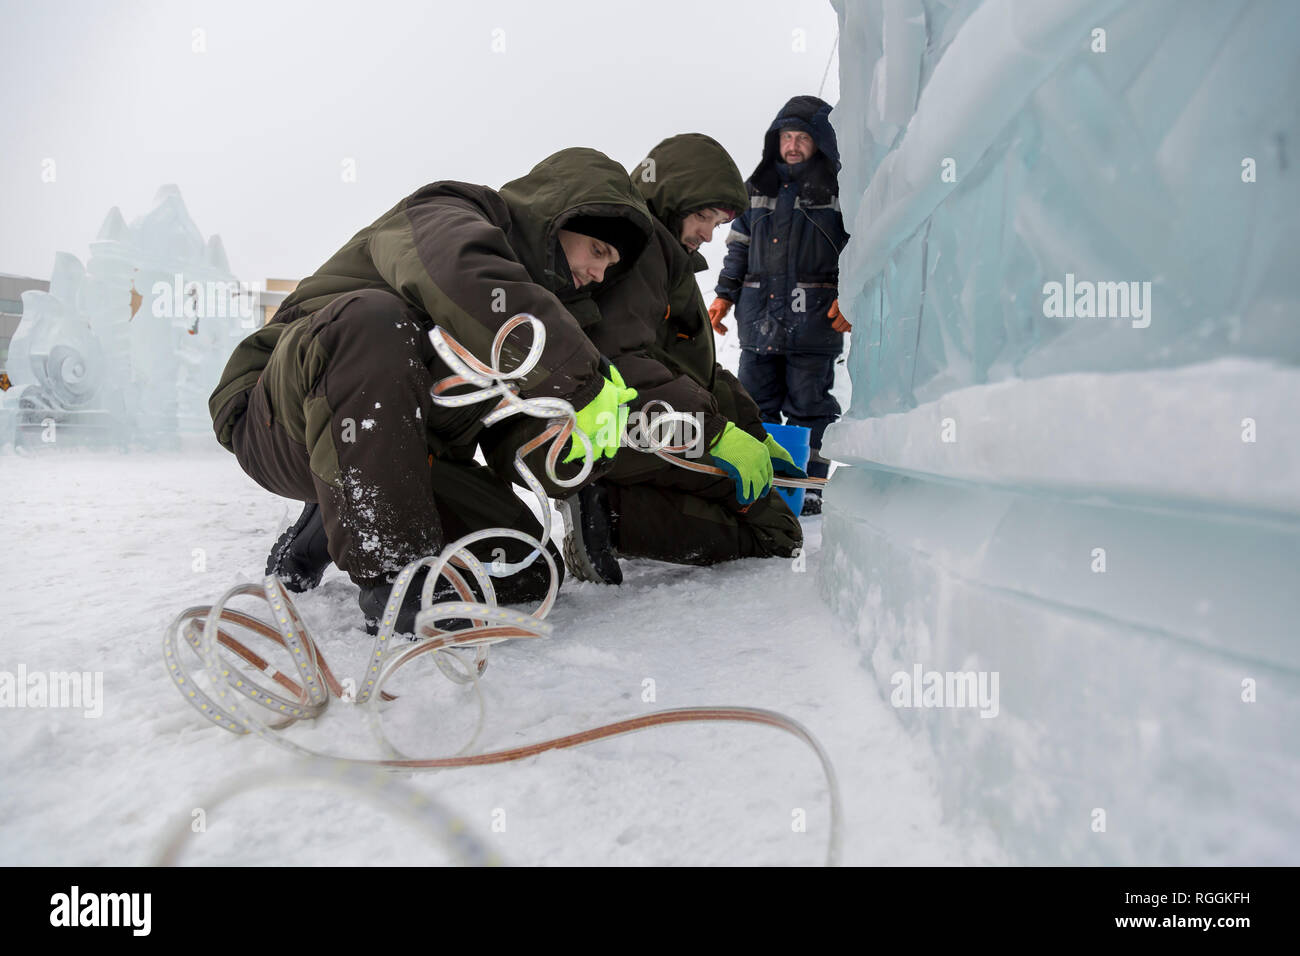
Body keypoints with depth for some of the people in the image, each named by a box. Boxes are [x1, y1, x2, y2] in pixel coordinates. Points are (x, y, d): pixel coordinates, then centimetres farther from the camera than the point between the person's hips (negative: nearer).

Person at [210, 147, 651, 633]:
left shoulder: (541, 298, 17)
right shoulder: (445, 217, -8)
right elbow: (464, 277, -34)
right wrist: (585, 382, -31)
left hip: (405, 458, 8)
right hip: (282, 423, -8)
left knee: (528, 567, -5)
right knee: (372, 317, -37)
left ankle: (332, 529, 13)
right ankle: (392, 579, -32)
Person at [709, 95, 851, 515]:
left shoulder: (839, 189, 1)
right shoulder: (758, 187, 15)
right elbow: (738, 245, 19)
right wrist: (725, 294, 13)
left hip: (814, 318, -4)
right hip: (758, 316, 5)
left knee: (808, 404, 0)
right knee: (755, 403, 8)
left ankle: (808, 485, 11)